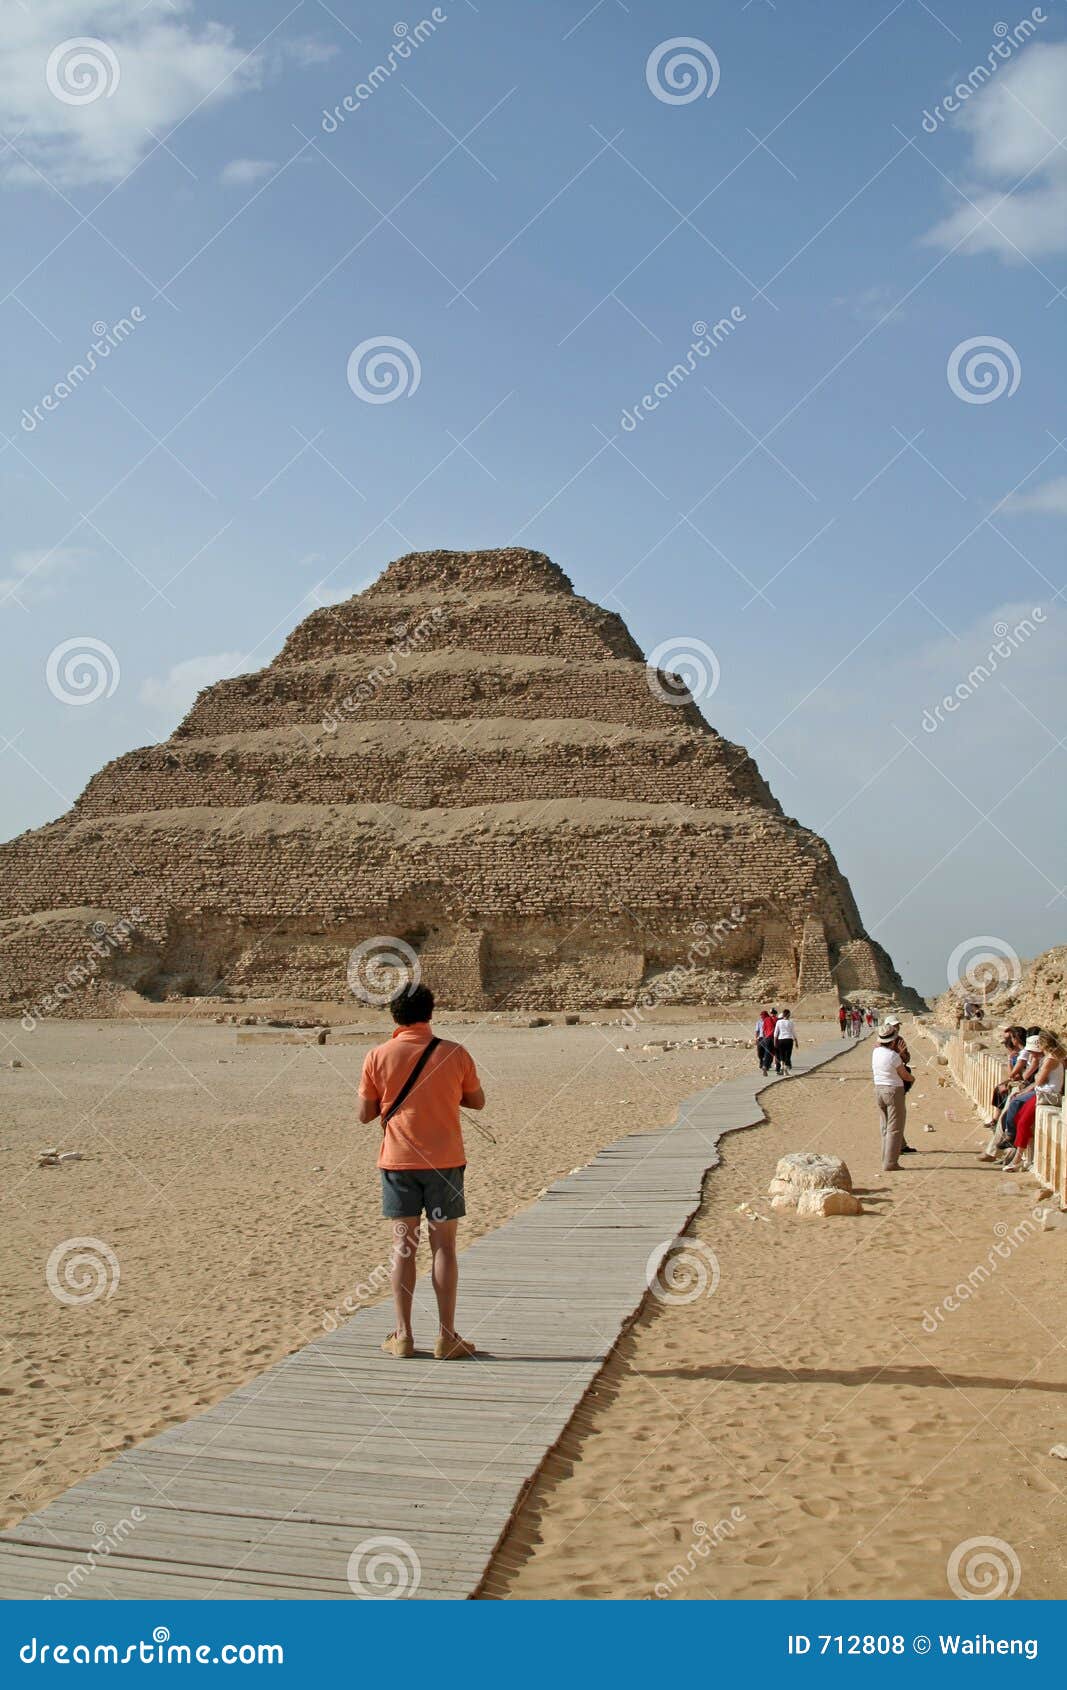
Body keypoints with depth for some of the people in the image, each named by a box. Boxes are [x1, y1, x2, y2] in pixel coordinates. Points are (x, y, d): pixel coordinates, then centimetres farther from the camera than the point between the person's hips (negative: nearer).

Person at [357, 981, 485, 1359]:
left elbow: (365, 1114, 1)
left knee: (403, 1247, 7)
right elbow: (477, 1101, 8)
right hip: (445, 1160, 0)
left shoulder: (378, 1057, -4)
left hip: (398, 1162, 1)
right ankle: (446, 1337, 7)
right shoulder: (455, 1054, -4)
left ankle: (402, 1335, 10)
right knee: (443, 1247, 5)